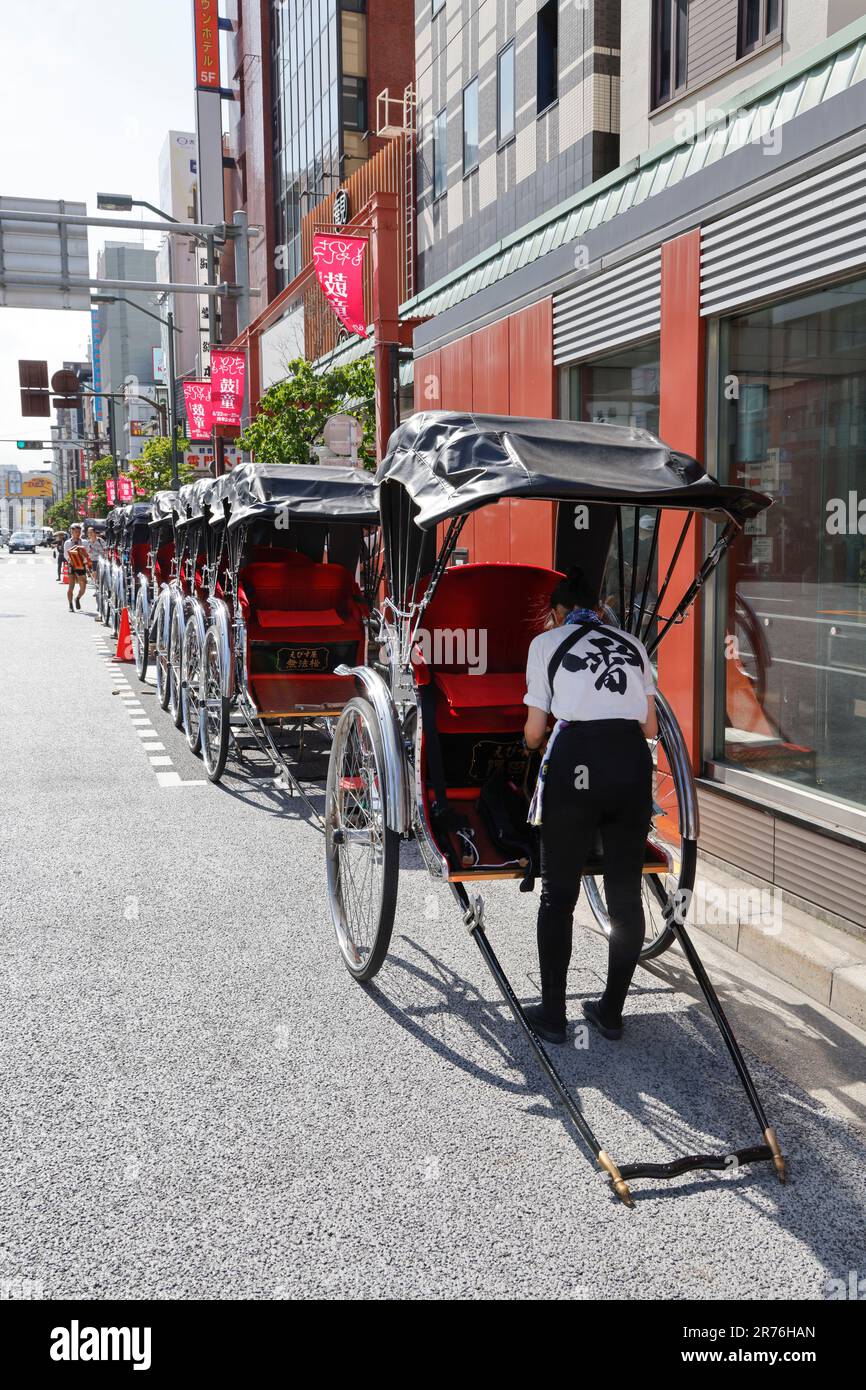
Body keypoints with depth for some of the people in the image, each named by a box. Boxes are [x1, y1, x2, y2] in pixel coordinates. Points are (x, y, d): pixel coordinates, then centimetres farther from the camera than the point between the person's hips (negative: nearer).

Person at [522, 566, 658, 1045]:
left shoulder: (547, 642, 10)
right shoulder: (632, 643, 20)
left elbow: (534, 732, 9)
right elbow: (650, 727, 18)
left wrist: (531, 741, 32)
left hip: (575, 763, -3)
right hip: (633, 763, 4)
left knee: (558, 895, 7)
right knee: (625, 892, 13)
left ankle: (552, 1015, 13)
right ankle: (611, 1011, 21)